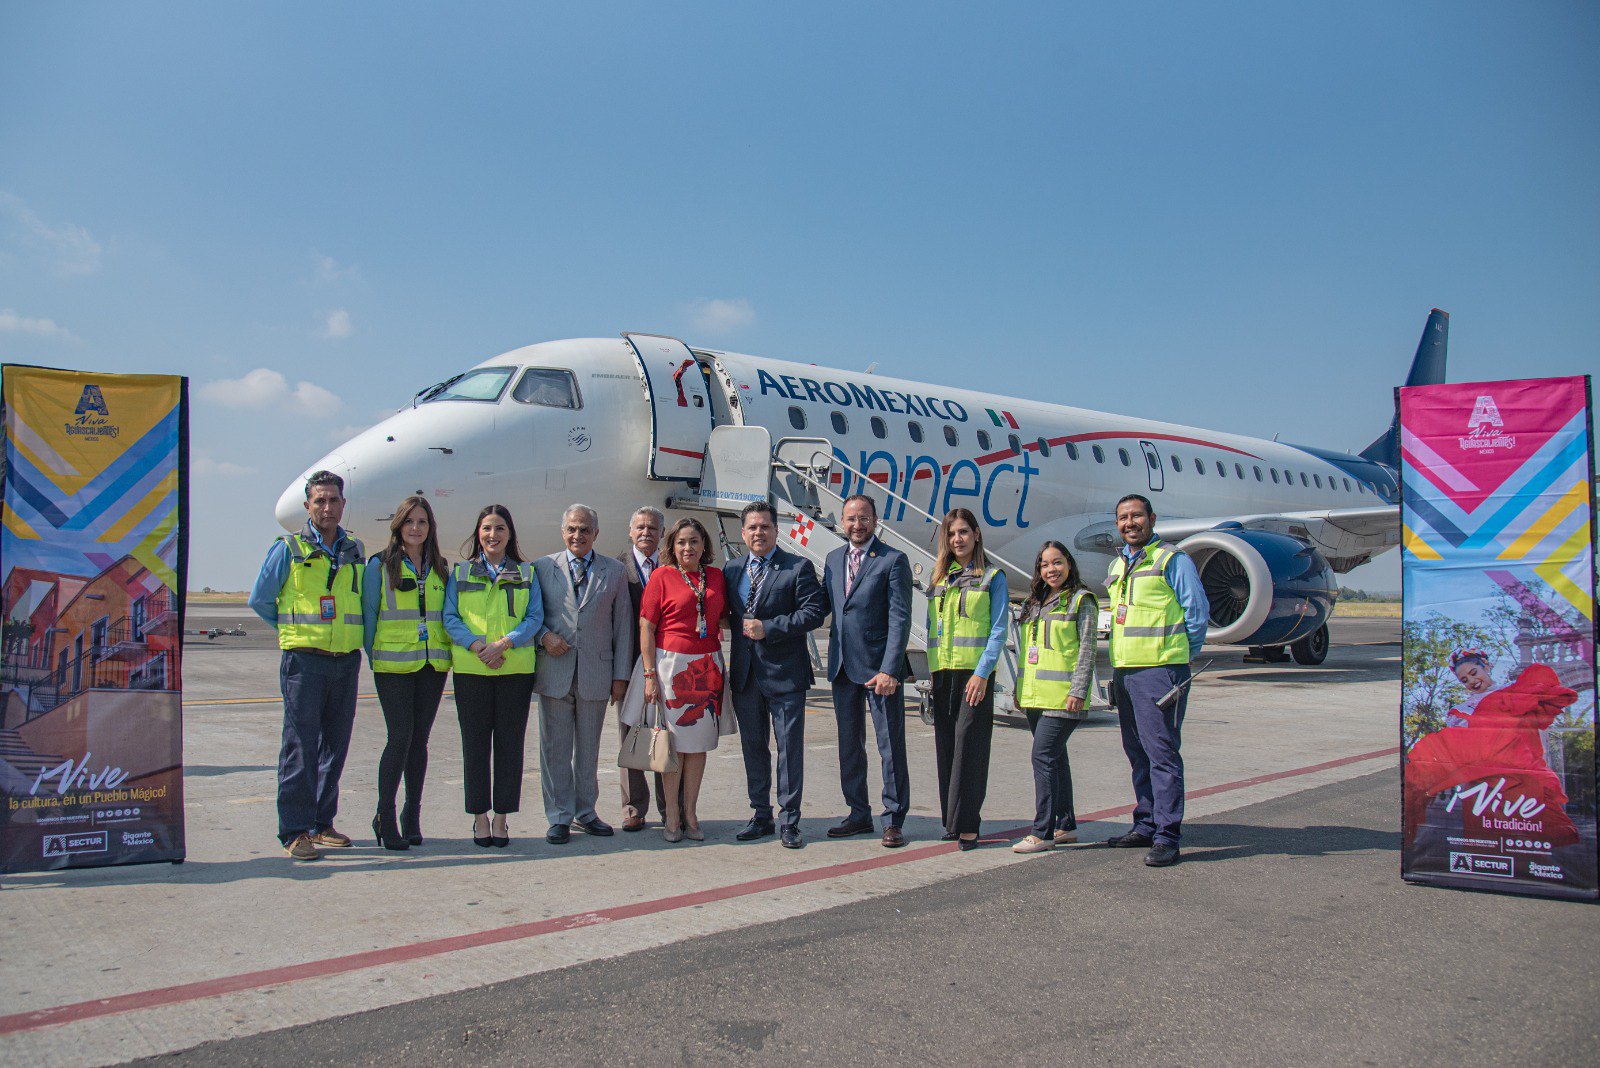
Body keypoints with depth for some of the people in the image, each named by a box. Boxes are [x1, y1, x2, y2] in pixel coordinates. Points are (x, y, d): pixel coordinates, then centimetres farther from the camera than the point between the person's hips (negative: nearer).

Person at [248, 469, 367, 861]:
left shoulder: (355, 551, 11)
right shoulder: (288, 549, -1)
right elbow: (260, 600, 5)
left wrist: (345, 631, 11)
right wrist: (297, 629, 8)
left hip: (346, 660, 4)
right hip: (304, 659, -4)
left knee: (335, 743, 8)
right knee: (300, 744, -5)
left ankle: (321, 824, 18)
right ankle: (296, 830, 1)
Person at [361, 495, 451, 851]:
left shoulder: (440, 568, 12)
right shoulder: (380, 565, 1)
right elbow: (368, 615, 2)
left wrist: (448, 653, 7)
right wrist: (374, 658, -2)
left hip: (433, 664, 4)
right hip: (394, 664, -4)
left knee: (419, 739, 7)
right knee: (400, 737, -8)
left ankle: (412, 815, 16)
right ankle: (385, 816, 4)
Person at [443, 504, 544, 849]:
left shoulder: (526, 574, 10)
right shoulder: (461, 573, 10)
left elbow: (535, 617, 1)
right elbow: (450, 617, 2)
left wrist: (505, 643, -15)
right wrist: (478, 645, -14)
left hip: (516, 669, 0)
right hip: (471, 669, 0)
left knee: (509, 742, 2)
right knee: (475, 743, 2)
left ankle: (501, 819, 11)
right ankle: (480, 817, 12)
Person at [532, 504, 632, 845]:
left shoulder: (614, 571, 7)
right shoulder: (542, 567, 6)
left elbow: (622, 625, 6)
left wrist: (621, 674, 2)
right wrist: (543, 635, -10)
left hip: (596, 673, 1)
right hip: (554, 672, 0)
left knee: (588, 749, 10)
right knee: (555, 747, 4)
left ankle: (585, 811, 24)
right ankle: (559, 817, 14)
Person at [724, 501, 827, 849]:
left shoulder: (799, 568, -4)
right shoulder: (731, 569, 12)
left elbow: (814, 612, -12)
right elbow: (725, 612, 21)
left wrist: (768, 629, -16)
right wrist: (738, 627, 0)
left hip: (785, 673, -5)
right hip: (744, 673, 5)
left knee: (790, 747, 0)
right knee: (753, 747, 12)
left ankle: (789, 821, 8)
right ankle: (760, 816, 23)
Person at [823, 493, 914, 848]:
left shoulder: (893, 560, -7)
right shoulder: (833, 559, 12)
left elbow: (900, 619, -12)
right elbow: (823, 606, 15)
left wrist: (889, 670, -19)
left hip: (879, 666, -6)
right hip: (843, 666, 6)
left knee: (890, 746, 2)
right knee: (849, 745, 14)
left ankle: (894, 820, 12)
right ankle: (859, 815, 26)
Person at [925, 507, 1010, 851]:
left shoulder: (992, 577, 2)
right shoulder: (939, 579, 16)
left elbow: (999, 630, -4)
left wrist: (982, 673, -14)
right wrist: (932, 671, 8)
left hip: (974, 671, -5)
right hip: (943, 672, 5)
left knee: (969, 744, -9)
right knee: (946, 745, 6)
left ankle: (967, 824, -5)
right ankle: (952, 820, 14)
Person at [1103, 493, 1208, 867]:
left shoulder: (1172, 559, -5)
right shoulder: (1118, 566, 18)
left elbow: (1198, 612, -6)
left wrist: (1180, 655, -2)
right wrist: (1117, 673, 16)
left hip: (1160, 669, -8)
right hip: (1125, 670, 8)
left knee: (1161, 751, -8)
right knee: (1138, 752, 12)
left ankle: (1167, 837, -4)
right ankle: (1146, 826, 22)